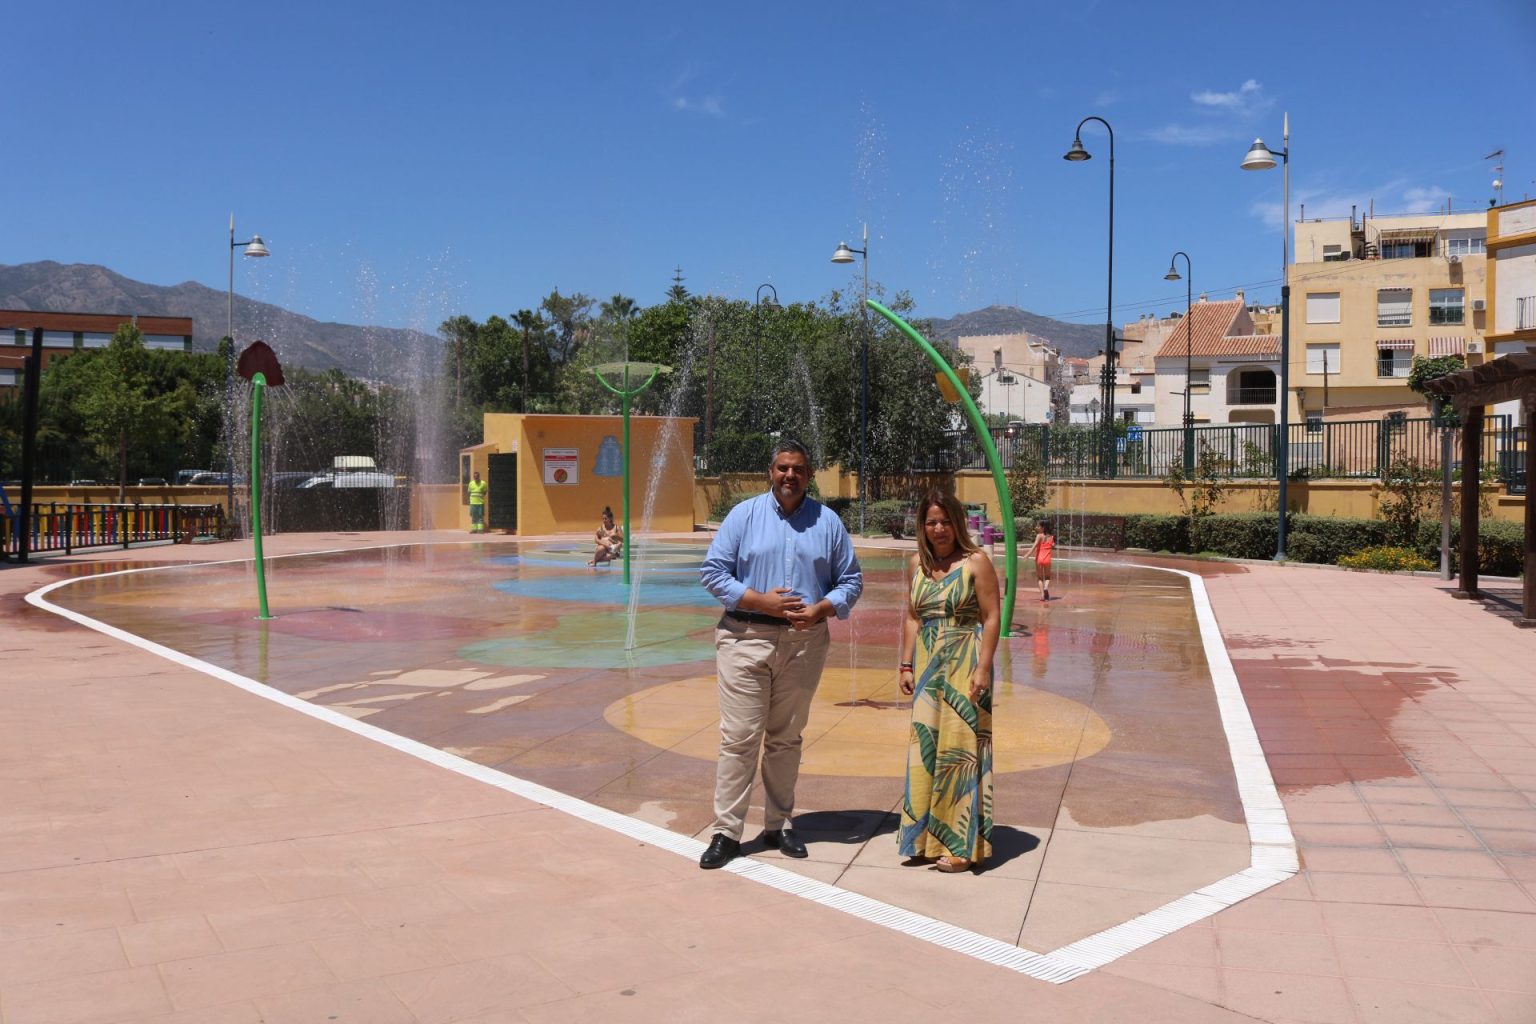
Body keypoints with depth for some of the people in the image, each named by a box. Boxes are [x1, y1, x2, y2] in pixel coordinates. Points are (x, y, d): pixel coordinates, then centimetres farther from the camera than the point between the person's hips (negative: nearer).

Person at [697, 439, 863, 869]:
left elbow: (851, 579, 9)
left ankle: (779, 824, 24)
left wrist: (821, 609, -11)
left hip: (805, 641, 2)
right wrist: (762, 601, -14)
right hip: (746, 638, -2)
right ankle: (727, 831, 3)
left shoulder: (827, 522, 7)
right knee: (739, 736, -4)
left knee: (786, 737, 12)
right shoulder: (743, 515, 1)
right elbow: (713, 572, -2)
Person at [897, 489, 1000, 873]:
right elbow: (911, 617, 13)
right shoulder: (918, 563, 9)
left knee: (959, 747, -2)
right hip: (927, 665, 6)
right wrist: (906, 664, 7)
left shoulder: (976, 562, -7)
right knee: (925, 747, 8)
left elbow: (992, 618, -9)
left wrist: (983, 669, -15)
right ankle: (927, 837, 21)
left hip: (964, 664, -5)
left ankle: (964, 845, 8)